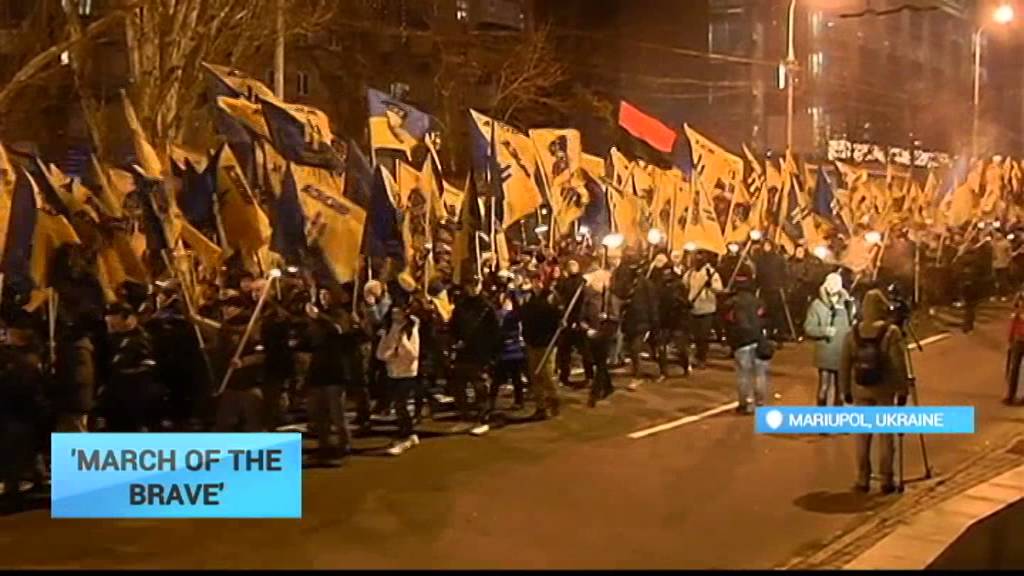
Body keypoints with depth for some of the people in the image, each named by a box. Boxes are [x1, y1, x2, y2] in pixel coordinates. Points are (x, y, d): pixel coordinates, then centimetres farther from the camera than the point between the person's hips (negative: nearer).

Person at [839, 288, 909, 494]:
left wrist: (846, 390, 11)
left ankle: (863, 479, 11)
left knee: (862, 436, 10)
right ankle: (886, 480, 8)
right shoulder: (891, 332, -11)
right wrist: (903, 390, -4)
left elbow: (844, 364, 2)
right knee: (886, 435, 6)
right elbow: (899, 364, -12)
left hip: (860, 390, 2)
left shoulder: (853, 332, -1)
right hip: (884, 390, -2)